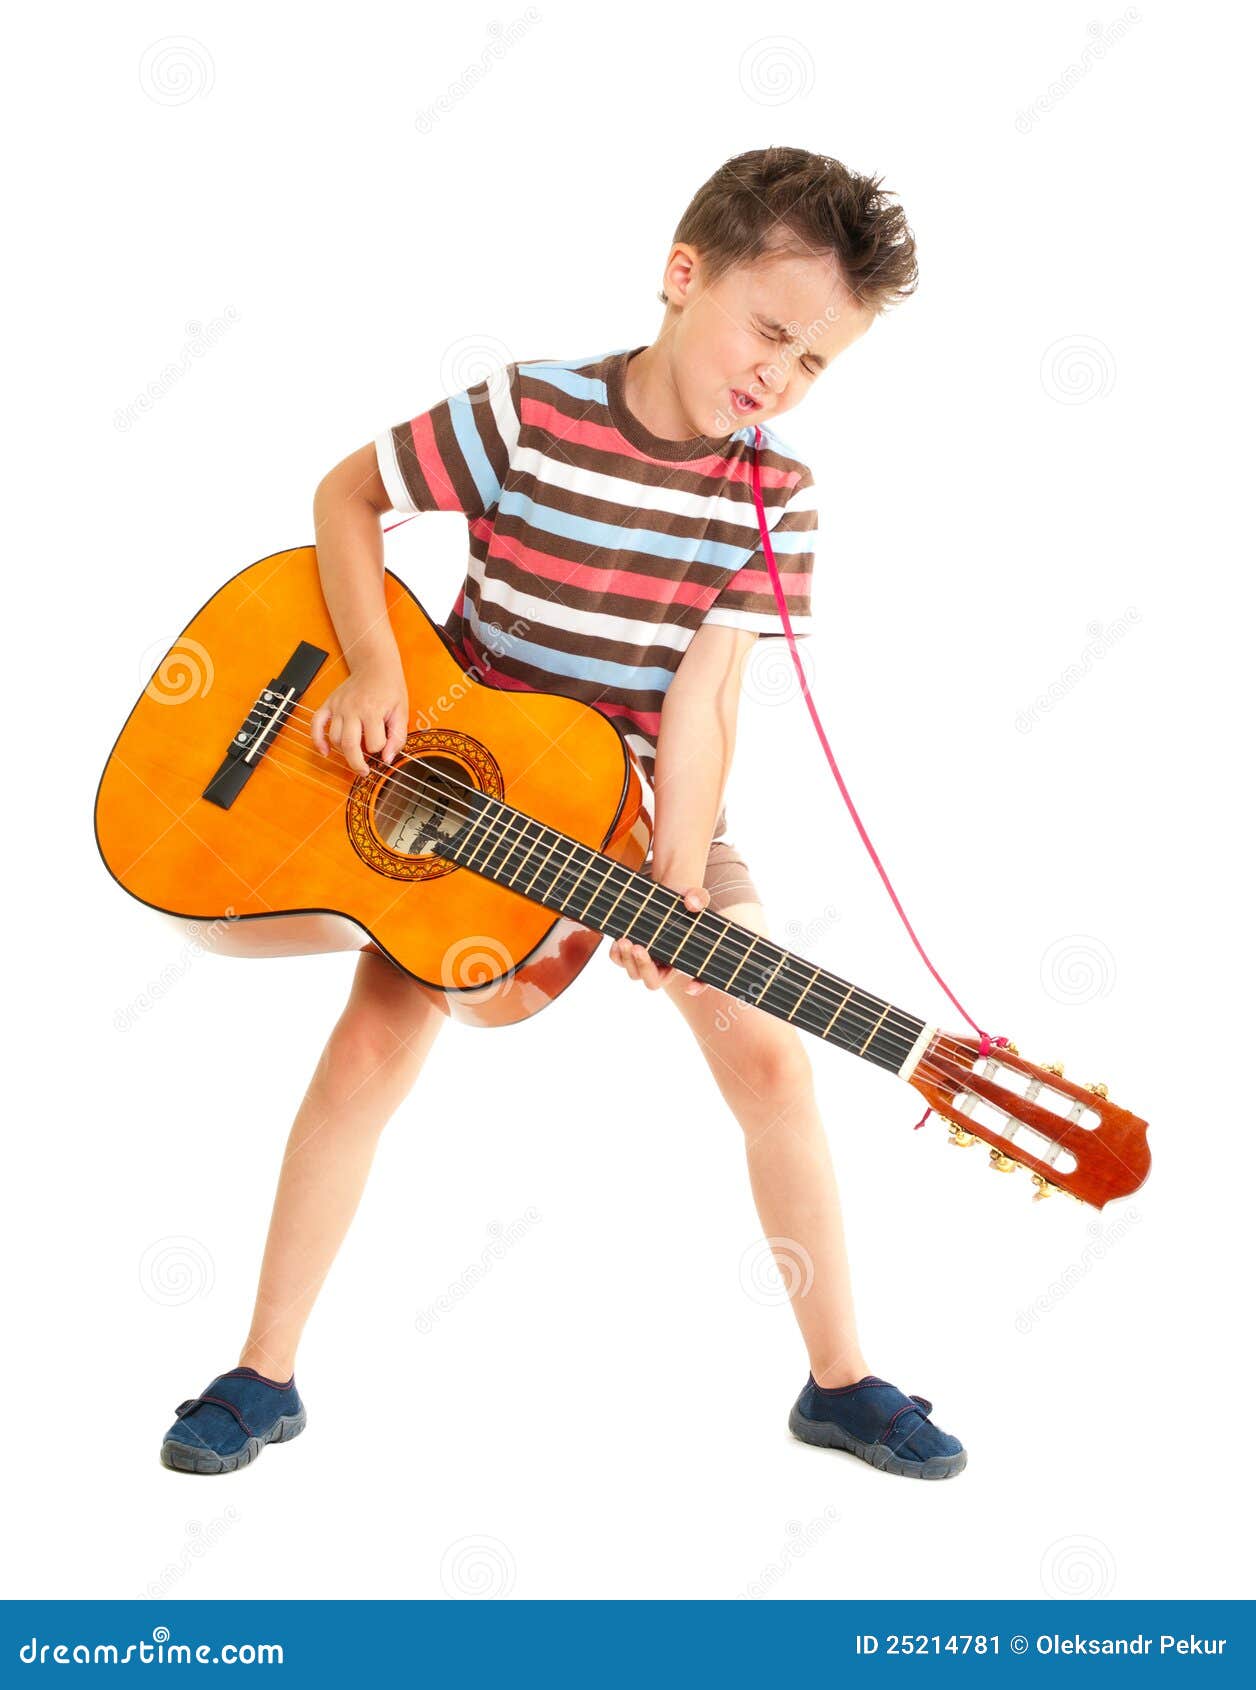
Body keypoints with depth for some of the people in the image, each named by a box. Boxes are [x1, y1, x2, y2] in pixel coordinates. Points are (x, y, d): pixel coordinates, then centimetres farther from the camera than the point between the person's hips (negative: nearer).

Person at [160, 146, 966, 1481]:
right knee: (373, 1043, -11)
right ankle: (264, 1377, 6)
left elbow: (701, 695, -14)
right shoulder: (529, 414, -14)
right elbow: (345, 493, -2)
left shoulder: (774, 497, -8)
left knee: (771, 1060, -7)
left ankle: (839, 1381, 10)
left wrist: (678, 884, -25)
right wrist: (373, 667, -16)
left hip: (645, 799, 2)